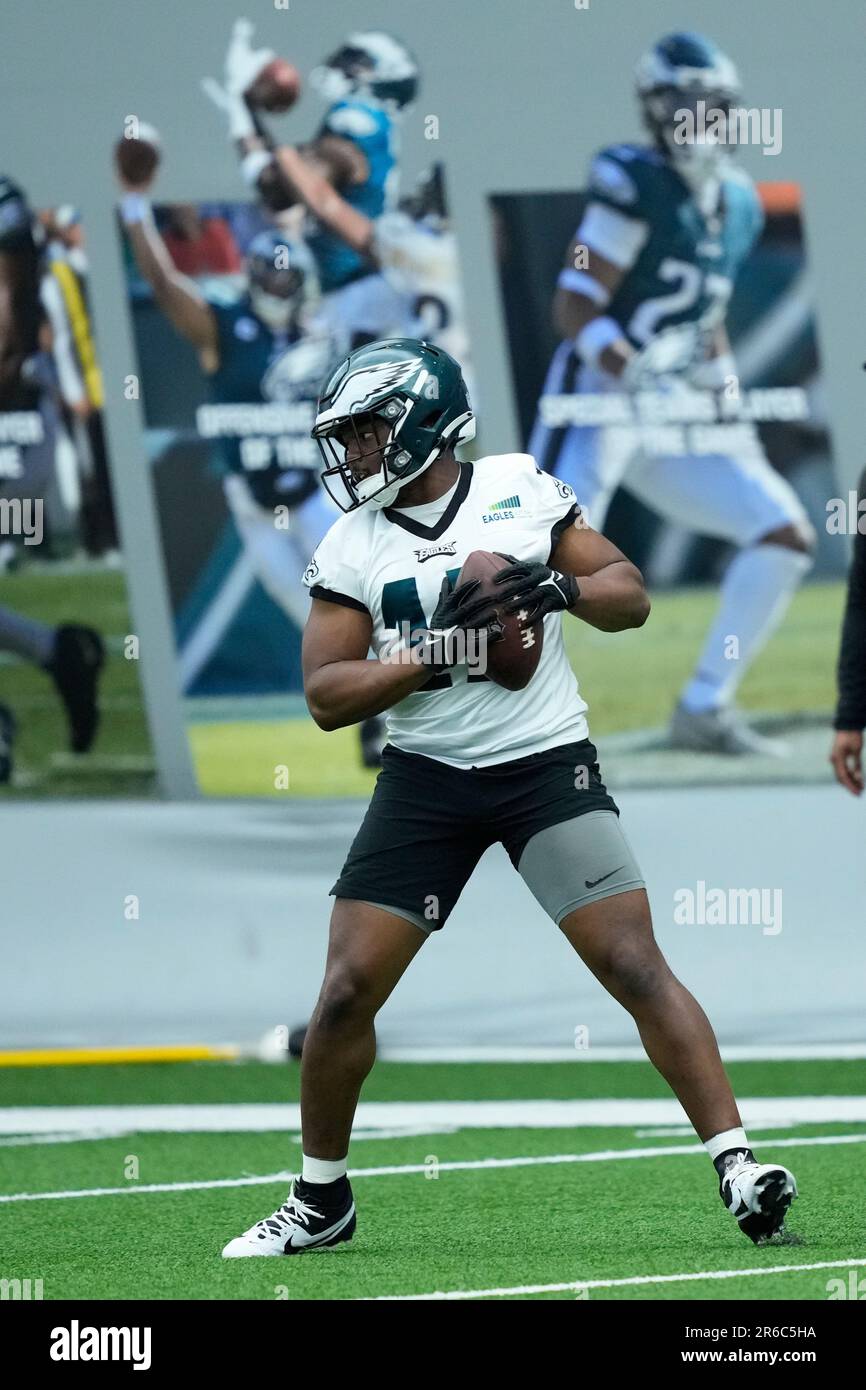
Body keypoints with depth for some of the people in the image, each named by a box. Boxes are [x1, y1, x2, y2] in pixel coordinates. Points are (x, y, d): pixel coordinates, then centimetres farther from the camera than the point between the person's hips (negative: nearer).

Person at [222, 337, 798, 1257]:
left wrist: (562, 586, -17)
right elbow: (325, 696, -2)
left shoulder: (520, 490, 0)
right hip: (426, 780, 2)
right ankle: (320, 1200, 16)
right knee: (348, 989, -1)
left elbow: (631, 597, 3)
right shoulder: (351, 547, 3)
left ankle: (739, 1167, -11)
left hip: (548, 767, -2)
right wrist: (428, 659, -17)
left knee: (635, 966, -12)